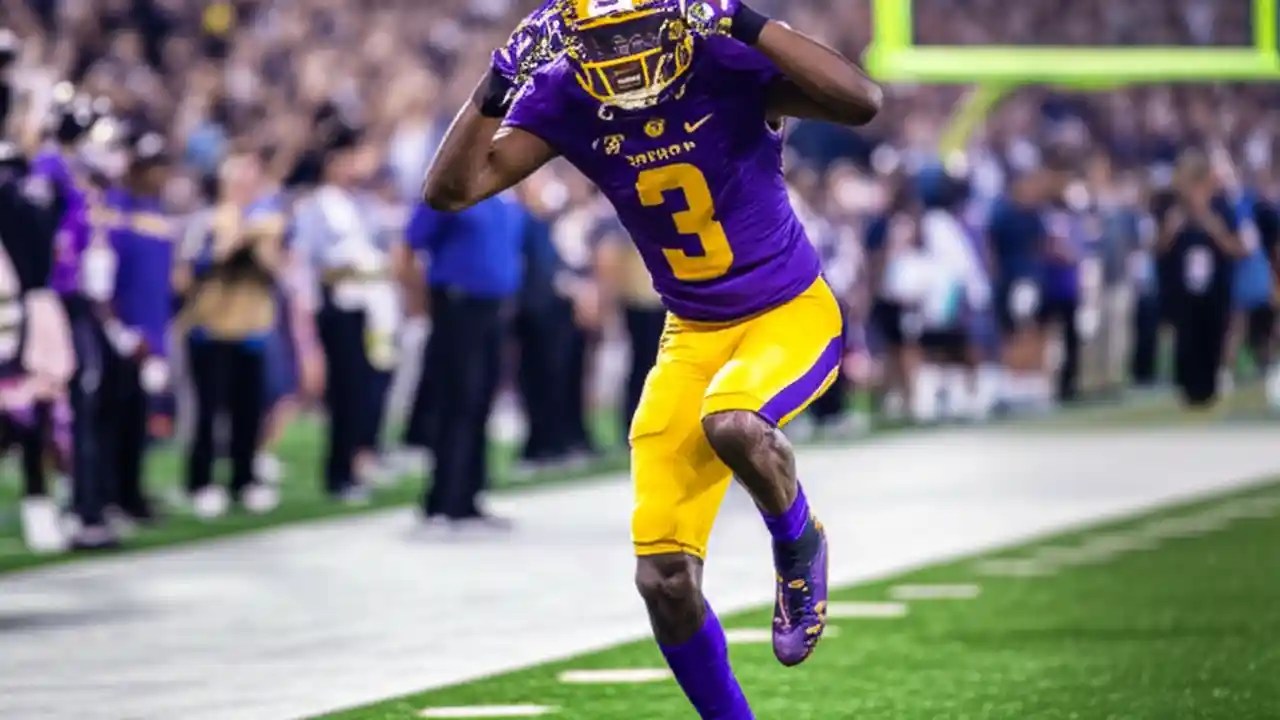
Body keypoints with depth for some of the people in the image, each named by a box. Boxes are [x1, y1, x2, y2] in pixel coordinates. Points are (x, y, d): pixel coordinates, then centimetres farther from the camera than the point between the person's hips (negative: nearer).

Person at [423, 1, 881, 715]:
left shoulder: (730, 67, -21)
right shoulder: (566, 100, -10)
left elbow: (862, 101, -37)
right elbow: (452, 189, -15)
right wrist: (494, 92, -29)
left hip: (791, 315, -4)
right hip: (693, 335, 4)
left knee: (732, 425, -38)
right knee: (665, 579, -2)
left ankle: (800, 548, -4)